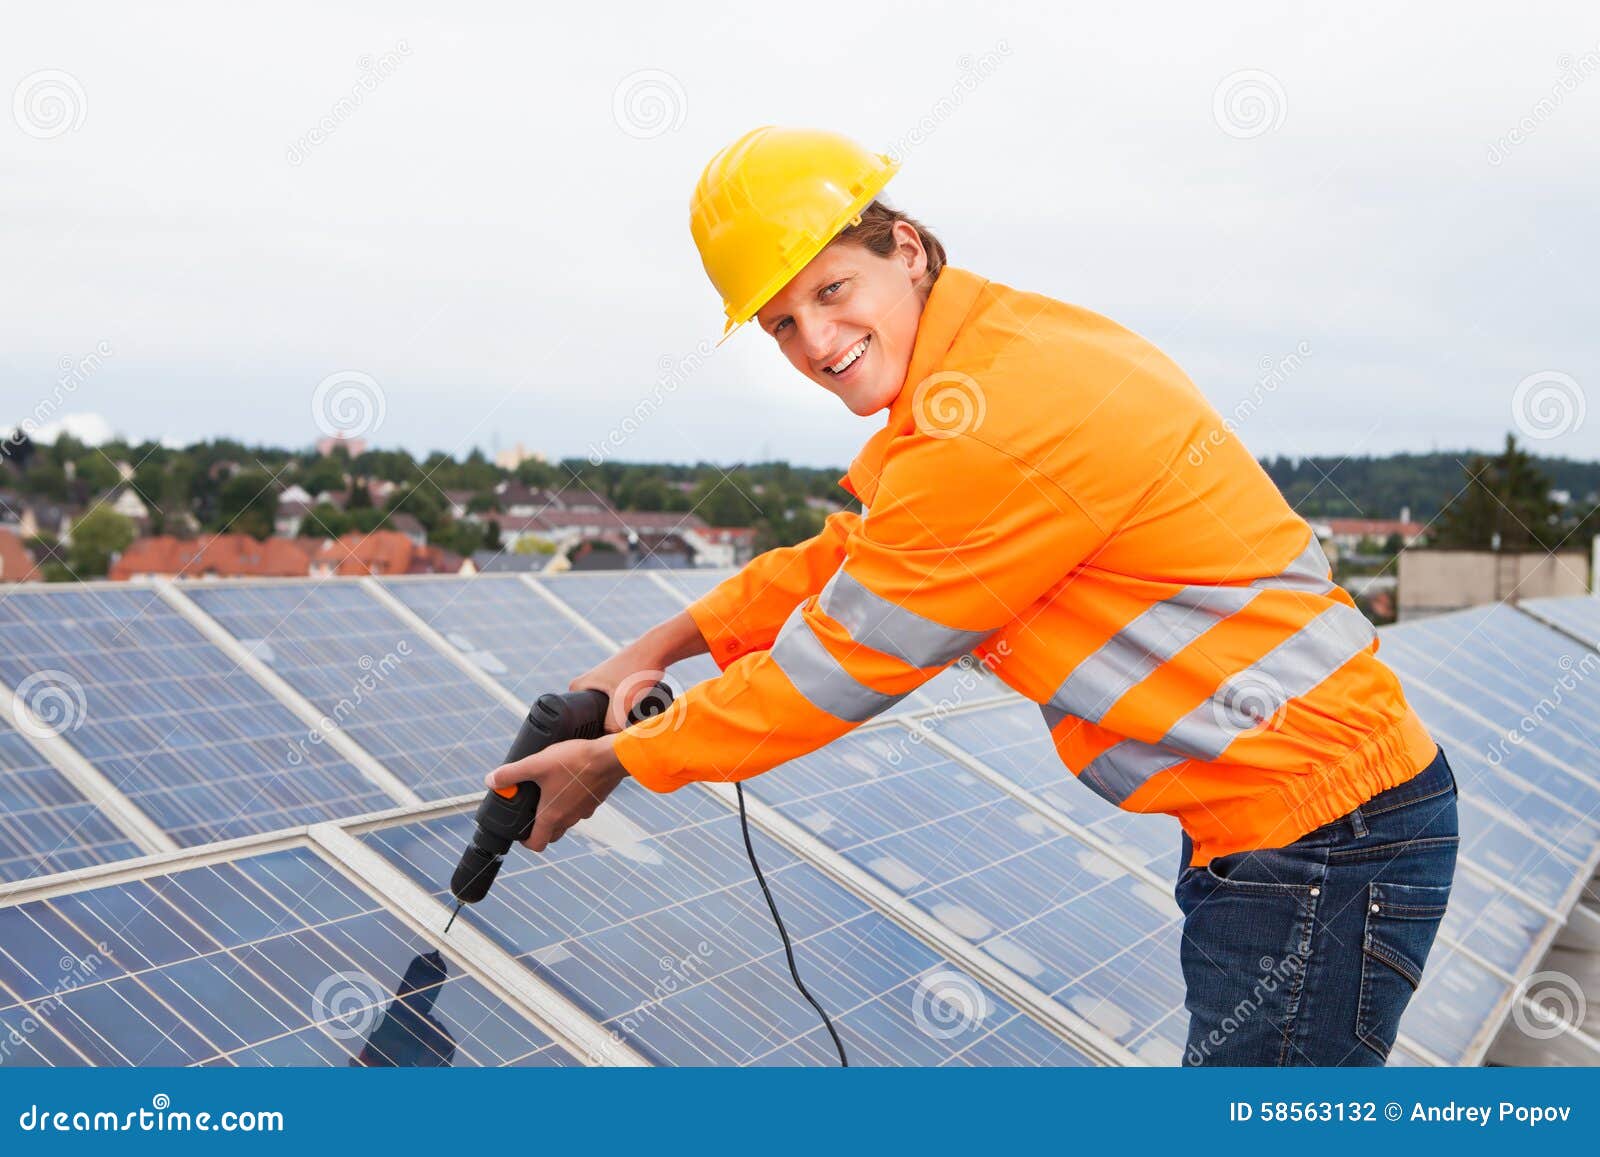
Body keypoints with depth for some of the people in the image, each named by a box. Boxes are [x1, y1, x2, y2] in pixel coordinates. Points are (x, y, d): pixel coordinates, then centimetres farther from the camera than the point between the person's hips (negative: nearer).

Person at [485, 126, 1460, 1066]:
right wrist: (668, 645, 16)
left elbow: (840, 665, -14)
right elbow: (853, 553, 20)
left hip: (1323, 835, -11)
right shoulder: (1013, 343, 9)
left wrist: (618, 761, -1)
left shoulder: (992, 434, -23)